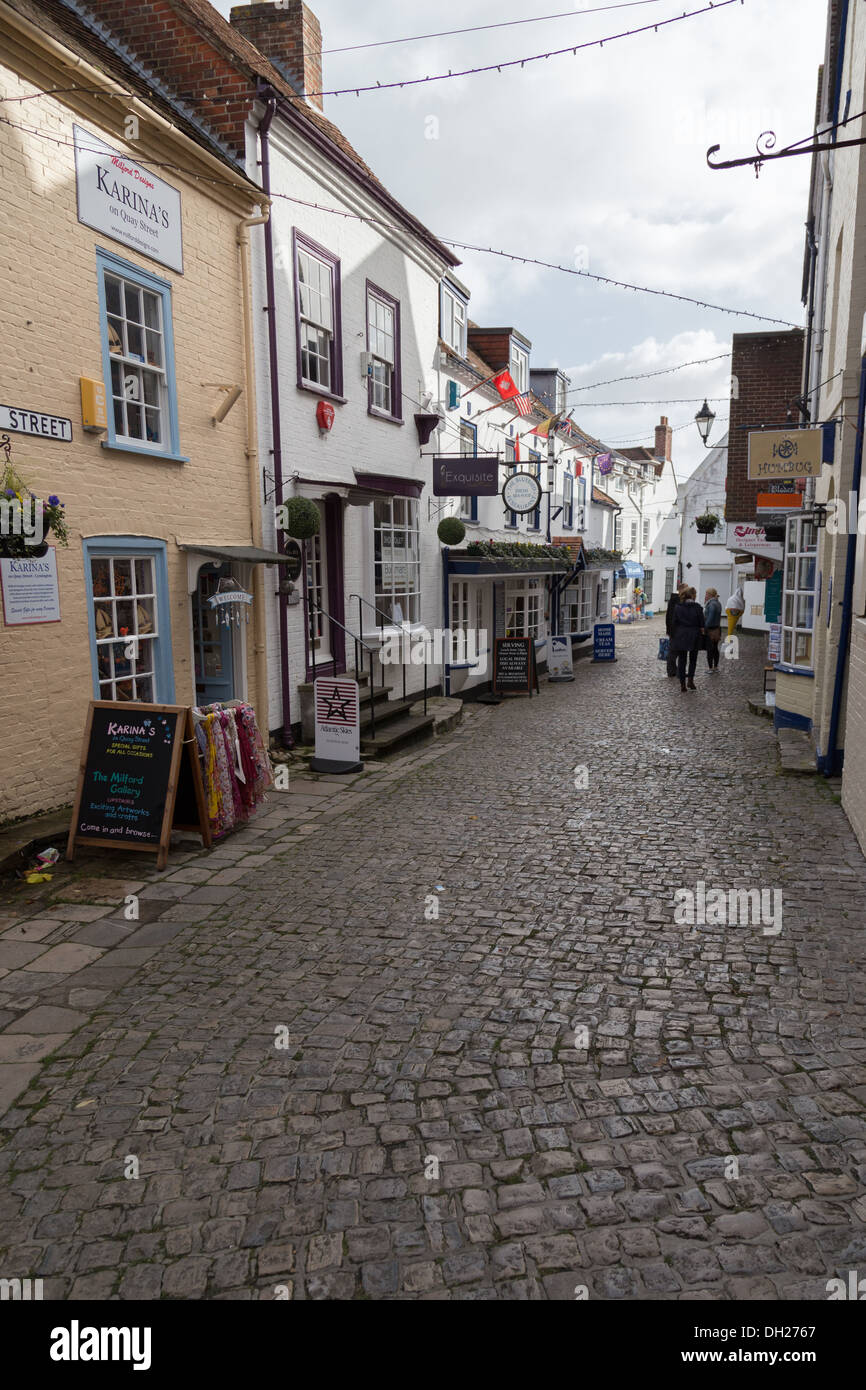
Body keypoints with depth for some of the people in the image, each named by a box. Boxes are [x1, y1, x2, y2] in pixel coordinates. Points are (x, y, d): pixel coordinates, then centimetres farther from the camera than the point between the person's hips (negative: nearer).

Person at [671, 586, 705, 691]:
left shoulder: (678, 607, -2)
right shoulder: (698, 607, -7)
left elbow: (674, 623, 1)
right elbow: (701, 624, -5)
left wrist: (674, 635, 9)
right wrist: (702, 634, 8)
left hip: (680, 636, 1)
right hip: (694, 636, -1)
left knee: (681, 660, 6)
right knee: (693, 659, 14)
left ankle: (682, 684, 5)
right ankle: (691, 680, 1)